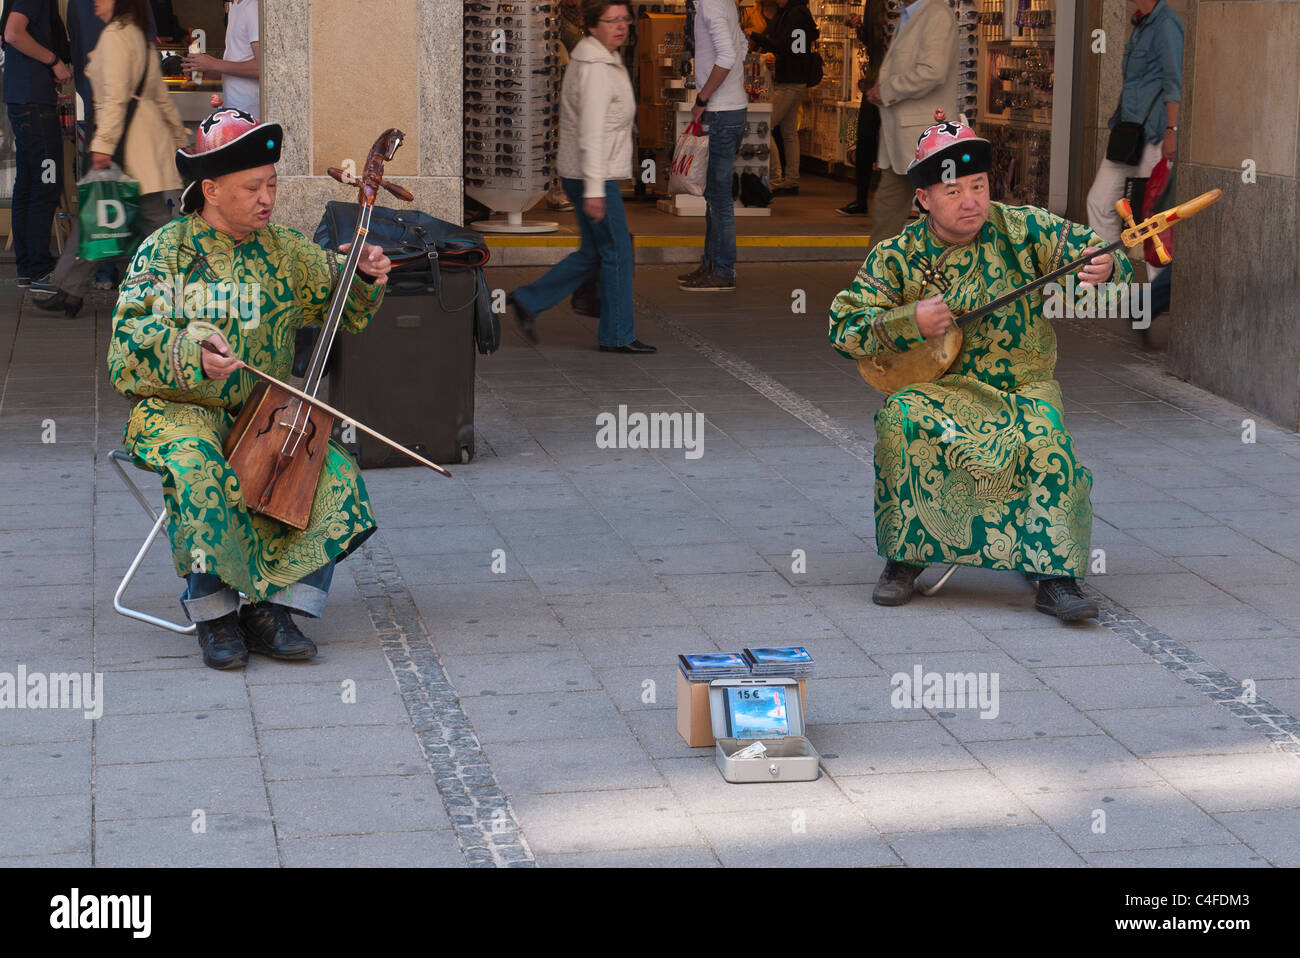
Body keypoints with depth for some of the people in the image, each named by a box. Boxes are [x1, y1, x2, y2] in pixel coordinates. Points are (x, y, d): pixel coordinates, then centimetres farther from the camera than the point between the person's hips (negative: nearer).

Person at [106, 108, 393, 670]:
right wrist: (193, 352, -30)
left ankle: (272, 611, -17)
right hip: (178, 411, -3)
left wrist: (366, 279, -12)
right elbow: (130, 339, -11)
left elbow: (341, 307, 11)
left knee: (333, 471, -22)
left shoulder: (284, 252, 9)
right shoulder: (165, 251, -2)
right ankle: (214, 613, -23)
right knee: (197, 465, -36)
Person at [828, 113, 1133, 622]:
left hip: (1024, 387, 0)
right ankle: (903, 558, -16)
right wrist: (911, 321, -18)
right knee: (901, 416, -31)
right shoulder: (897, 257, -1)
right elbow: (844, 328, -2)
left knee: (1046, 435, -32)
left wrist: (1105, 267, -30)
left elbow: (1106, 256, -5)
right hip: (942, 389, 0)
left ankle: (1055, 577, -27)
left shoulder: (1022, 230, -3)